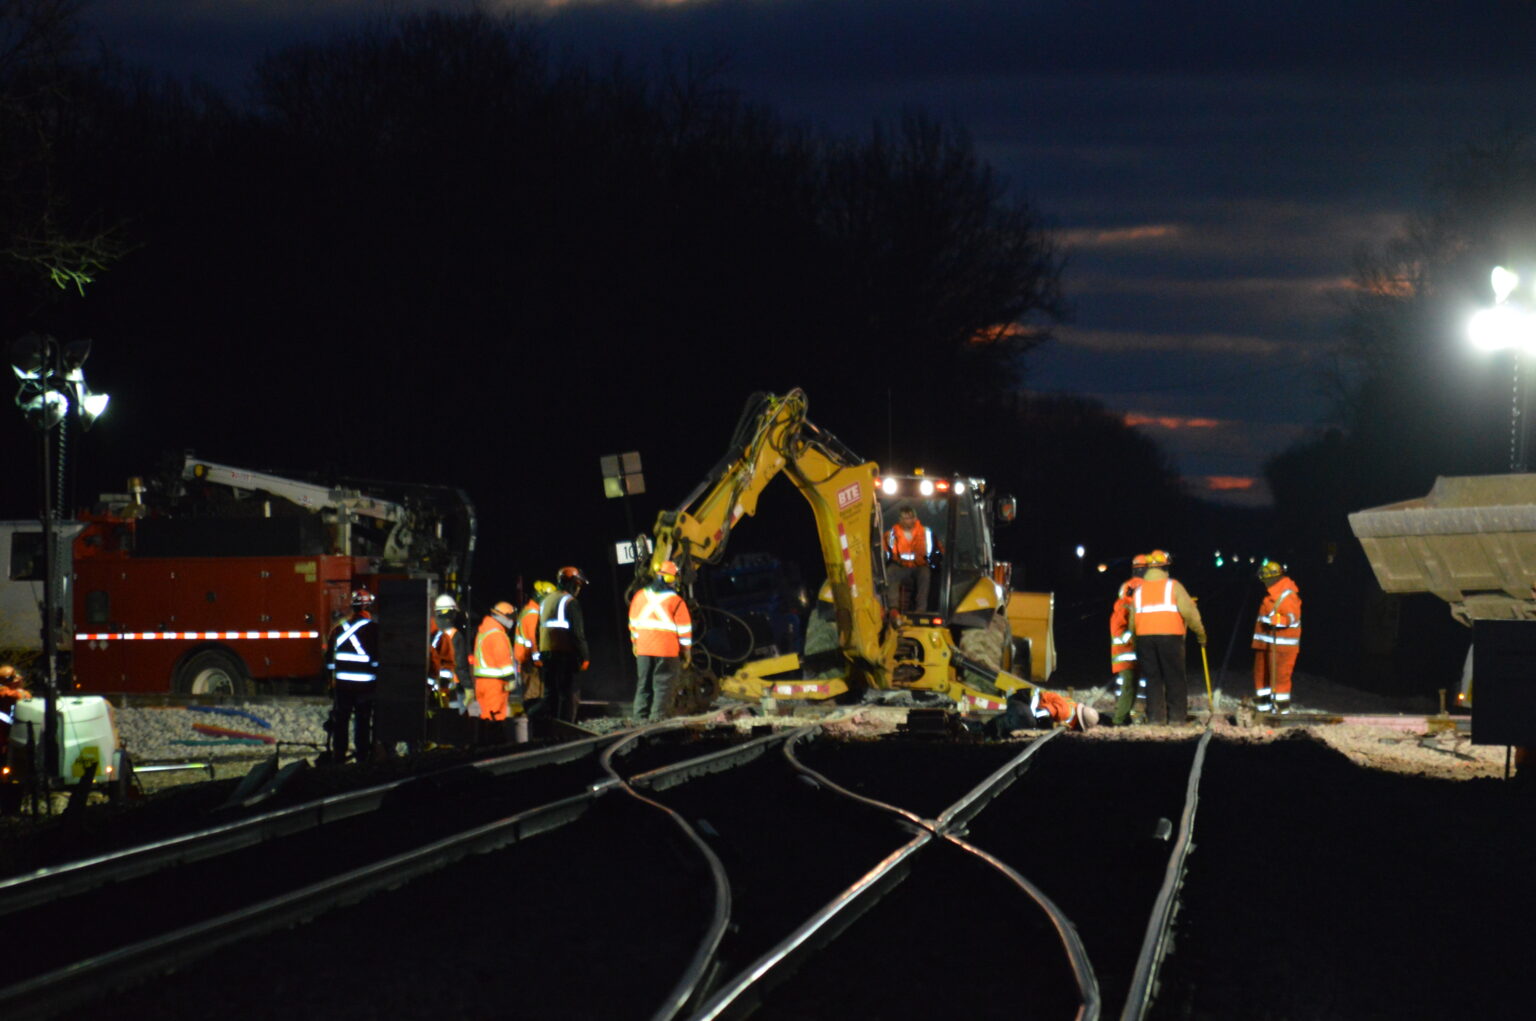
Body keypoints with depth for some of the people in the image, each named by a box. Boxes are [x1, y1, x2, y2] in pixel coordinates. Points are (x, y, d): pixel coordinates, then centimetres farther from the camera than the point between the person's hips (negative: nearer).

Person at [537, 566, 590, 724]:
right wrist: (584, 656, -11)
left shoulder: (545, 601, 16)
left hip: (547, 653, 7)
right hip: (566, 655, -7)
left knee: (550, 693, 13)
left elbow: (539, 630, 19)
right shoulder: (570, 602, -9)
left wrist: (540, 655, 22)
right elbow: (577, 632, -14)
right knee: (569, 694, -6)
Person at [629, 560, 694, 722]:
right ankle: (658, 715, -4)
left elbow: (633, 622, 14)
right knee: (663, 684, 1)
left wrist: (634, 642, 25)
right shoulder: (676, 601, -10)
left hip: (643, 648, 4)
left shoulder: (641, 596, 5)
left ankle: (640, 713, 11)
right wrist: (686, 651, 3)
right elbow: (684, 628, -6)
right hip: (668, 650, -4)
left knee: (644, 683, 13)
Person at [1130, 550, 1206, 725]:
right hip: (1170, 637, -3)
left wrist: (1135, 638, 19)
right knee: (1175, 678, 3)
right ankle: (1176, 717, -1)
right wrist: (1200, 632, 5)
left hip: (1144, 638, 3)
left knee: (1153, 679, 8)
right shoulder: (1173, 586, -1)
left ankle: (1155, 717, 3)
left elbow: (1132, 620, 10)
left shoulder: (1139, 590, 11)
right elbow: (1189, 612, -6)